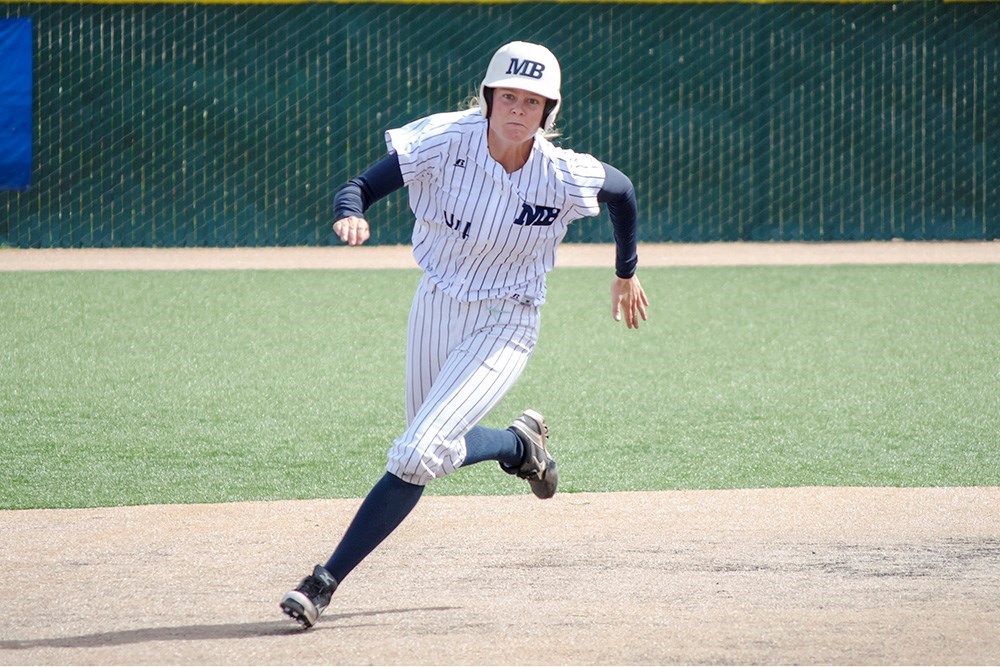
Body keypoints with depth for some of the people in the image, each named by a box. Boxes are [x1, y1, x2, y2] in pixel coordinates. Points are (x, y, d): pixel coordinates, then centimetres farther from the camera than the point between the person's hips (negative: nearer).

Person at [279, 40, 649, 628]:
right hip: (436, 308, 3)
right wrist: (351, 216, -44)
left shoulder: (564, 177, -20)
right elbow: (360, 188, -20)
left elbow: (622, 190, 2)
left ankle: (327, 582, -10)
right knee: (436, 448, 20)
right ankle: (520, 445, 51)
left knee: (417, 454, -17)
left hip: (505, 329, -3)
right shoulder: (445, 143, -19)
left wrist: (626, 273, 16)